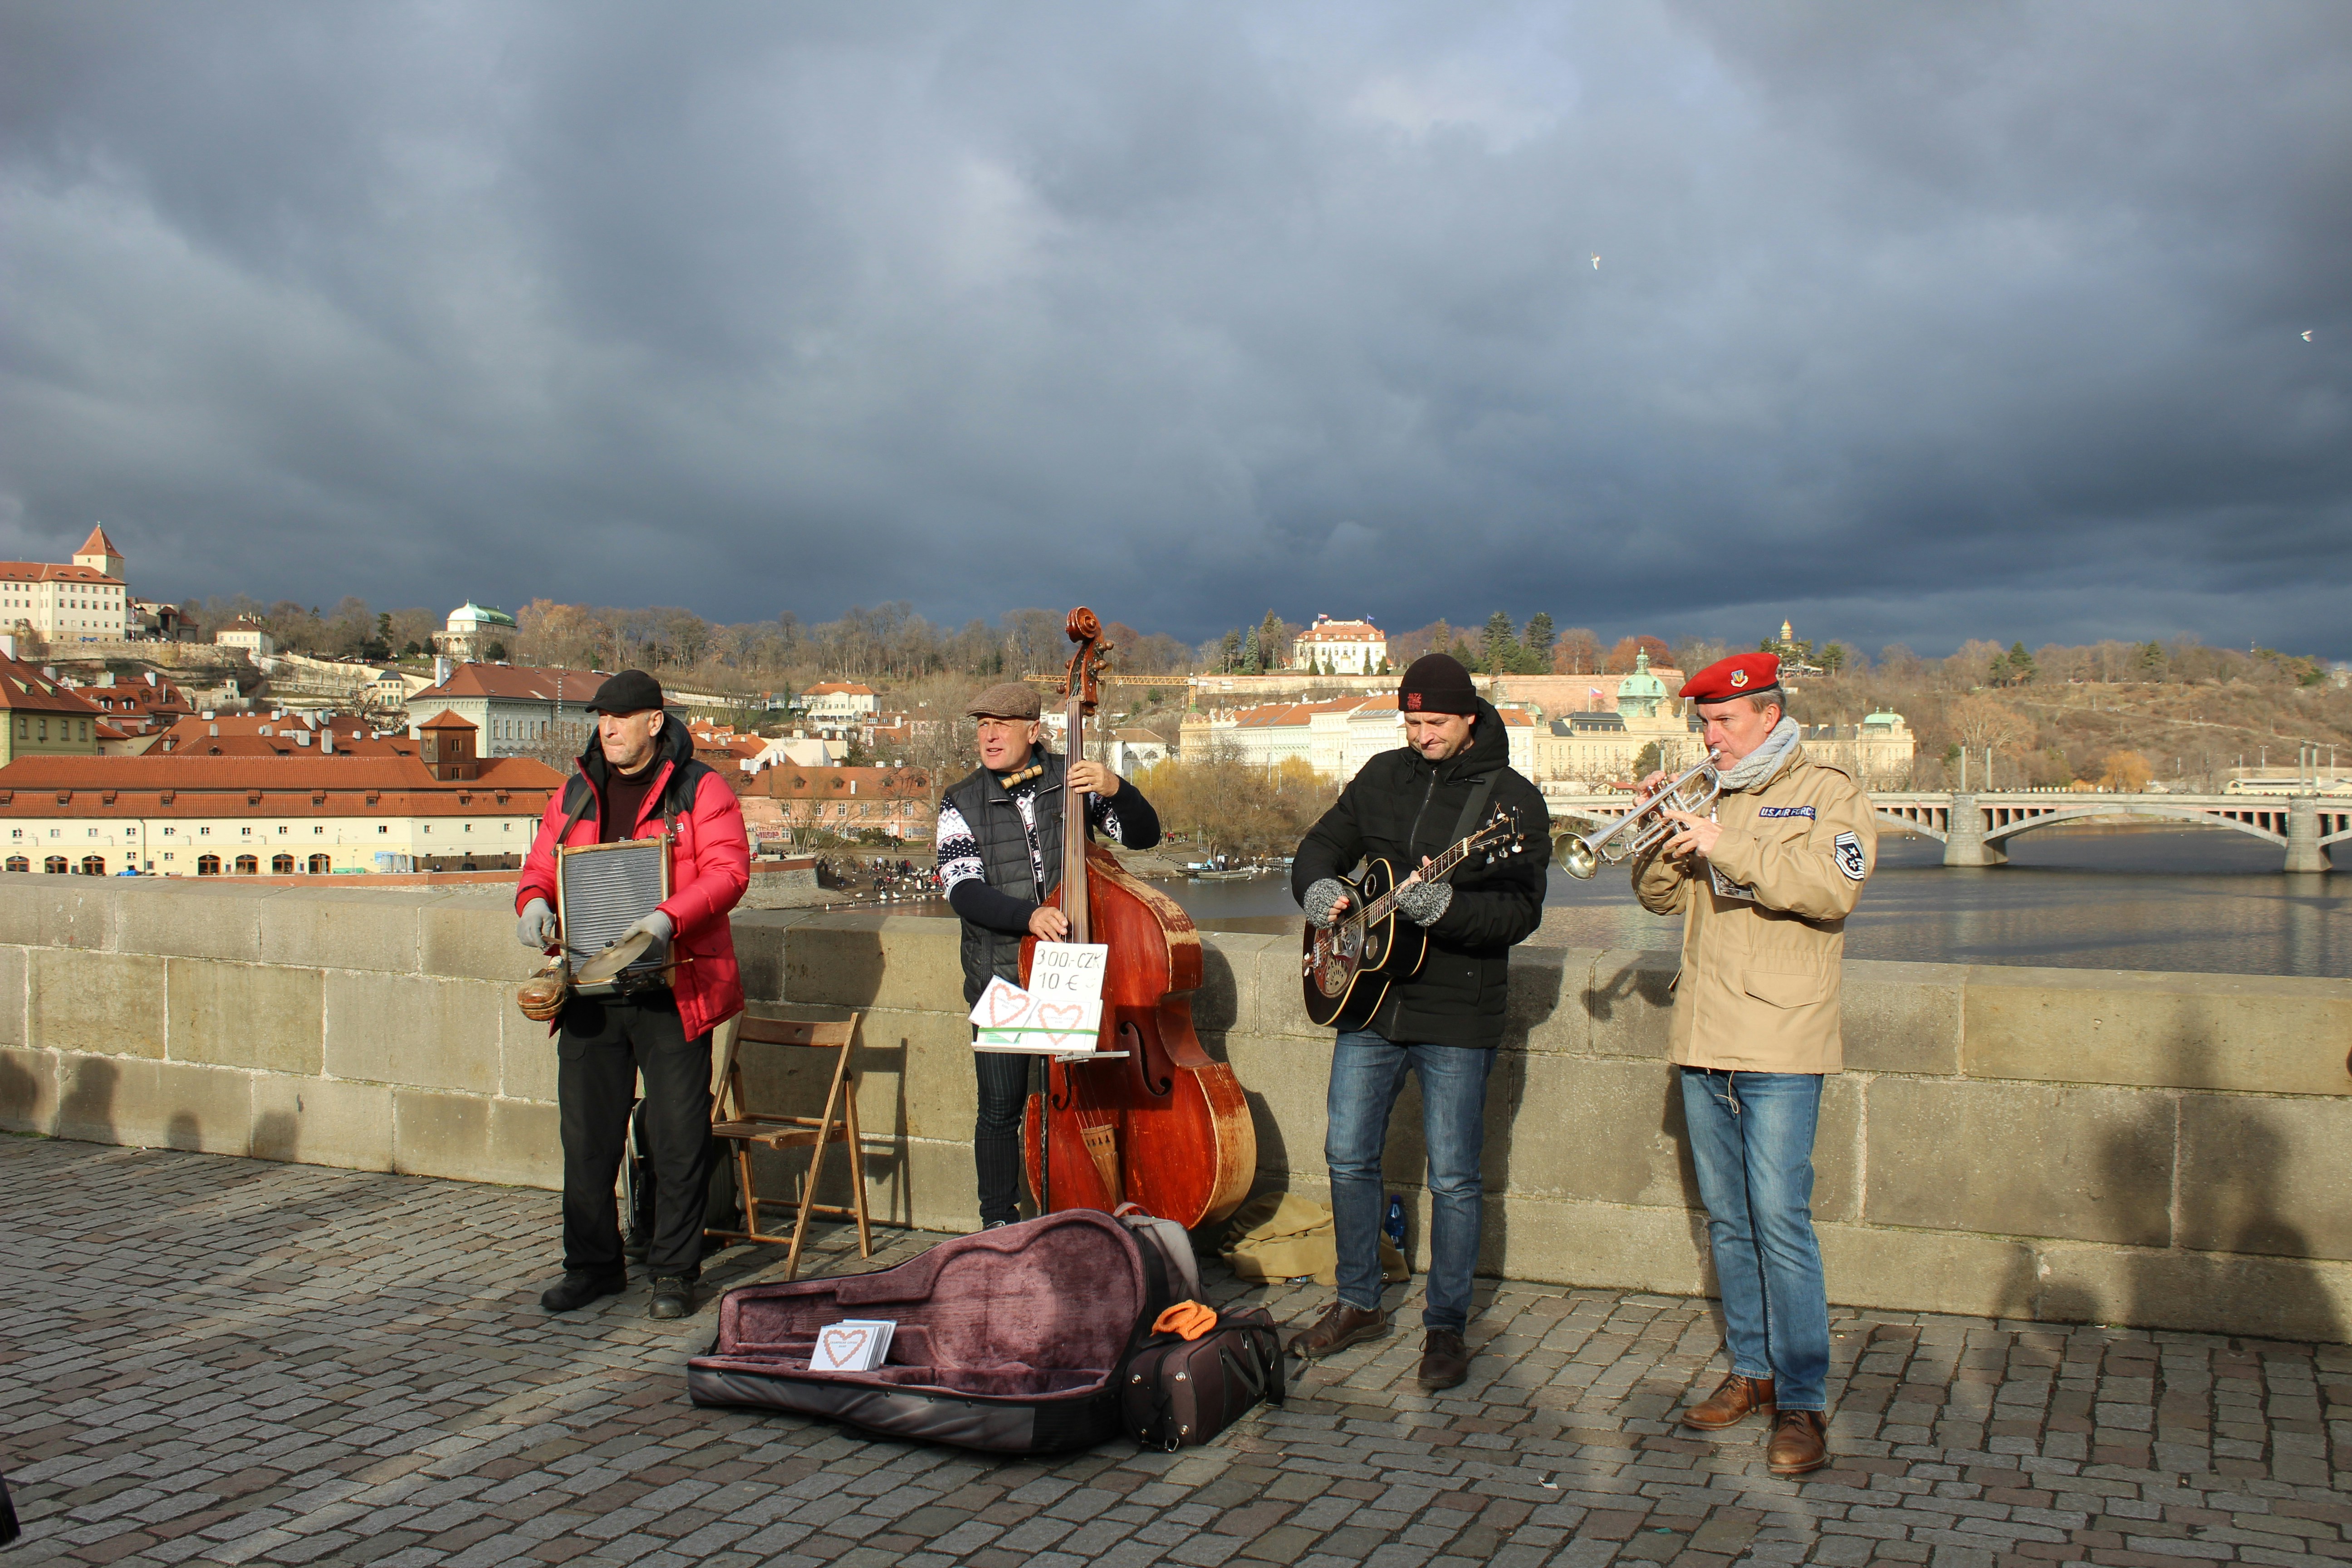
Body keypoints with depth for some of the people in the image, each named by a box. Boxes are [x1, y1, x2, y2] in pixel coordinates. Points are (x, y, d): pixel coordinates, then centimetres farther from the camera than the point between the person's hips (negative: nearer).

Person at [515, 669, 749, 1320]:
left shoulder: (700, 790, -2)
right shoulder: (576, 795, 14)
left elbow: (728, 869, -12)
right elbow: (541, 866, 17)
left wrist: (669, 919, -27)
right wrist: (534, 902, -7)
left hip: (672, 992, -5)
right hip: (589, 993, 5)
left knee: (678, 1138, 1)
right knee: (586, 1133, 10)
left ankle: (674, 1272, 12)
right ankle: (593, 1264, 24)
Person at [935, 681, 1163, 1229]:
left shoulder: (1072, 779, 3)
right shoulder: (962, 803, 1)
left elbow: (1144, 834, 2)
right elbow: (963, 891, -11)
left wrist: (1115, 790, -18)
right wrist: (1030, 915, -28)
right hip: (1002, 976, 0)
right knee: (1001, 1106, 1)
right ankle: (999, 1221, 19)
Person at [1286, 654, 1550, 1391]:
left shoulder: (1512, 798, -8)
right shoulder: (1383, 776, 7)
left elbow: (1521, 912, -17)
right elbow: (1324, 842, 15)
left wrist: (1446, 908, -34)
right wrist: (1316, 887, -7)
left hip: (1458, 1016, -5)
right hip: (1370, 1001, 5)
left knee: (1453, 1177, 2)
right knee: (1348, 1156, 11)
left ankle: (1446, 1326, 17)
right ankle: (1359, 1304, 28)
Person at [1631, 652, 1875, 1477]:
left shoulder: (1827, 794, -1)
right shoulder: (1711, 797, 17)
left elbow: (1832, 888, -18)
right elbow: (1661, 896, 14)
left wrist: (1726, 846, -23)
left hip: (1778, 1044, -6)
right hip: (1703, 1040, 6)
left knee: (1780, 1218, -10)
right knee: (1727, 1219, 11)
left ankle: (1803, 1402, -4)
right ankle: (1752, 1371, 23)